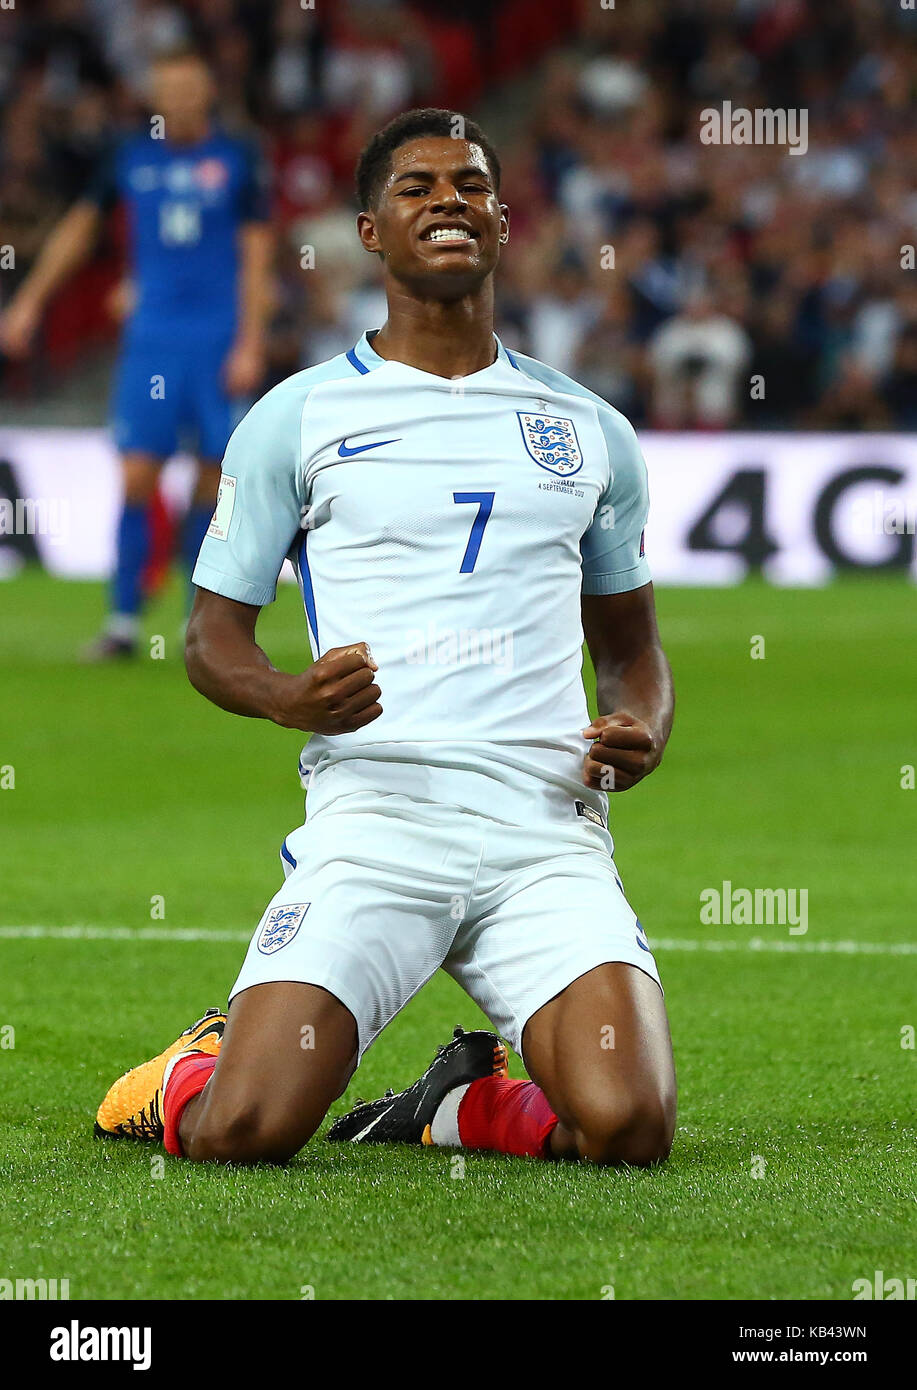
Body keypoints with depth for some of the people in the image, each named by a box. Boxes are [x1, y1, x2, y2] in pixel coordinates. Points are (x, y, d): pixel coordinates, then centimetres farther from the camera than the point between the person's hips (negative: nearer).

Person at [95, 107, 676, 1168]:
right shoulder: (294, 419, 8)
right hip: (373, 813, -2)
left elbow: (629, 641, 28)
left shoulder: (590, 432, 17)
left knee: (628, 1127, -22)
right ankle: (191, 1074, 19)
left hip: (548, 831, 2)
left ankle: (465, 1105, 12)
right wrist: (291, 699, -11)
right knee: (241, 1133, -20)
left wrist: (640, 730, 4)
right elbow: (213, 632, 11)